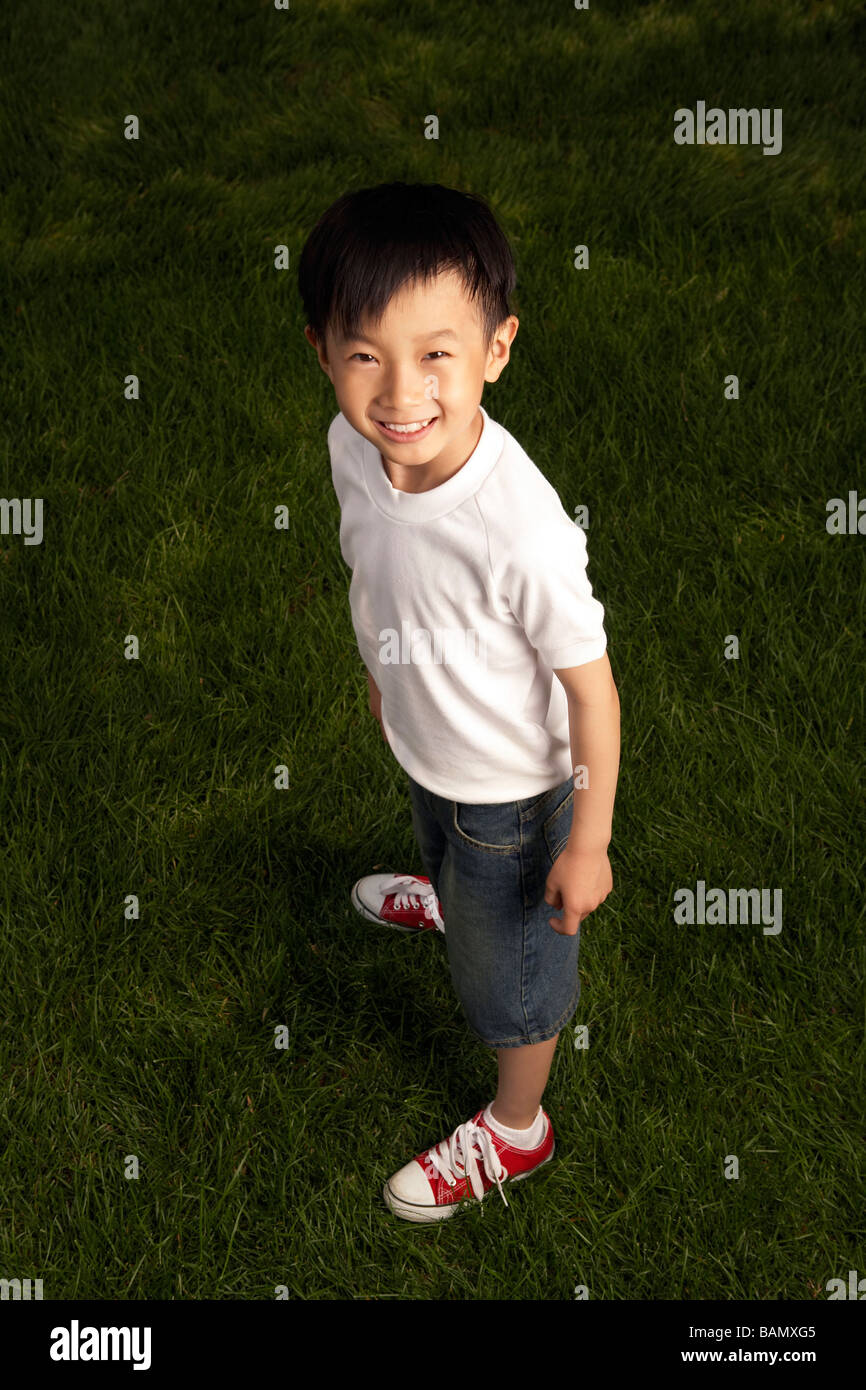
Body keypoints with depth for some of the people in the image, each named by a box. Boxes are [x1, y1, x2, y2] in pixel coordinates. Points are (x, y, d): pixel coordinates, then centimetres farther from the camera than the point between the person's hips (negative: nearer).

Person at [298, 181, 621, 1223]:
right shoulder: (352, 445, -21)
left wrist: (588, 842, -18)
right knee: (442, 853, 39)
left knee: (511, 959, 20)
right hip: (422, 746, 6)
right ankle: (447, 903, 76)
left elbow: (591, 686, -28)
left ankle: (514, 1132, 48)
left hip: (511, 786, -6)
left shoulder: (522, 531, -42)